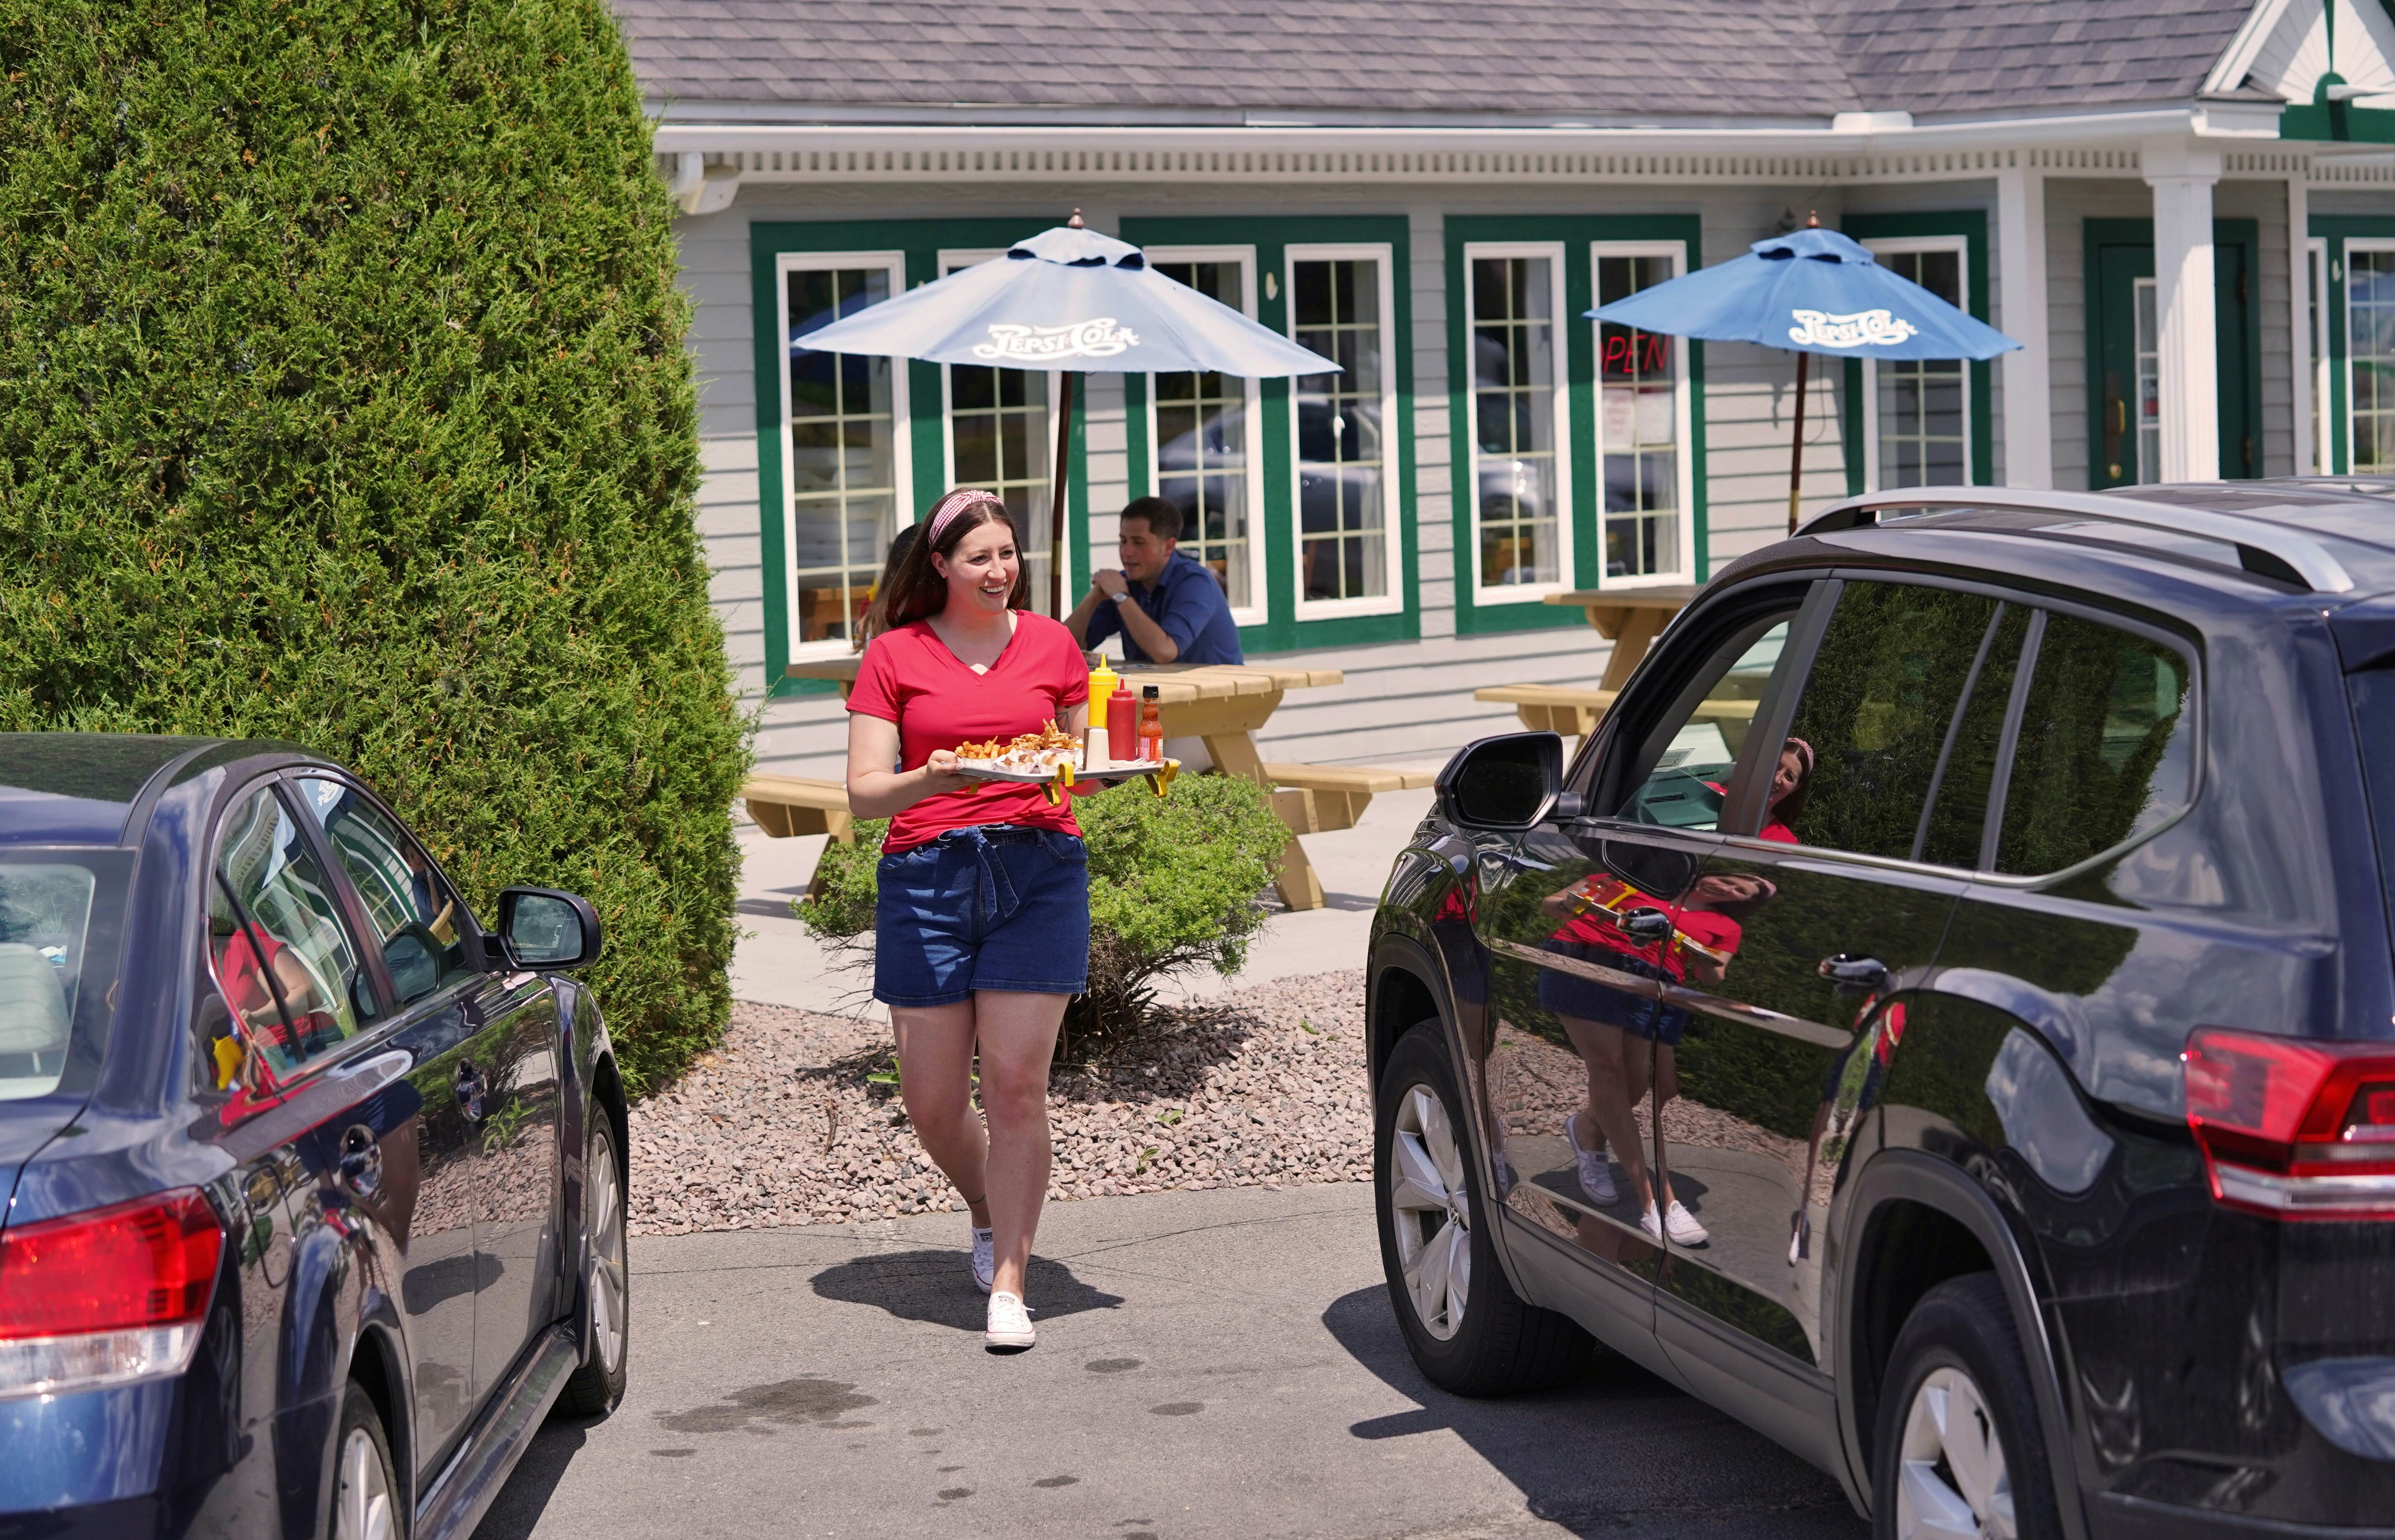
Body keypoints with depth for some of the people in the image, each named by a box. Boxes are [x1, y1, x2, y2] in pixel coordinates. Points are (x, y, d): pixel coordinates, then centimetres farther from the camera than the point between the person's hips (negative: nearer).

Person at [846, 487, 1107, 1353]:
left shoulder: (1051, 645, 11)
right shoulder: (894, 655, 5)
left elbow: (1089, 762, 18)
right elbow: (863, 794, 0)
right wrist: (929, 781, -19)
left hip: (1039, 868, 0)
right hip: (926, 875, 0)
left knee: (1017, 1082, -7)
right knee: (931, 1099, 3)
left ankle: (1009, 1282, 1)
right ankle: (987, 1212, 34)